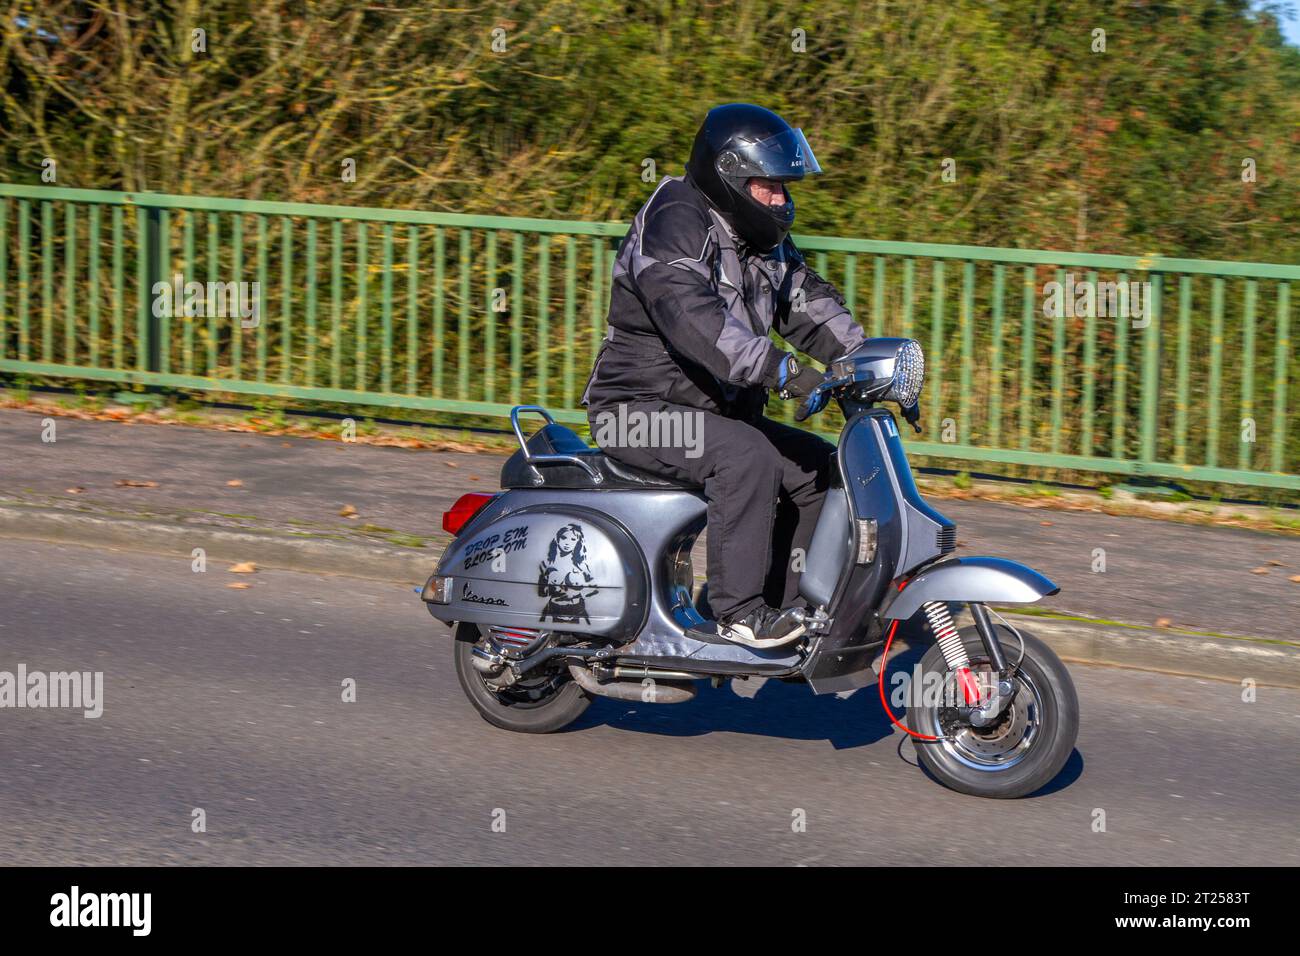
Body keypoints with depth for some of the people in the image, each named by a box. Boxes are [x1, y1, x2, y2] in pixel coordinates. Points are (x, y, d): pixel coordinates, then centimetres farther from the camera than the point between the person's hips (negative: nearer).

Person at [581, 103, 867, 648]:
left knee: (820, 466, 1)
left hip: (719, 411, 9)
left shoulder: (763, 243, 13)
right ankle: (740, 609, -27)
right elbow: (692, 317, -34)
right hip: (643, 408, -9)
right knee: (748, 458, -31)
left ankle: (789, 604, 5)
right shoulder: (674, 225, -18)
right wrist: (779, 370, -43)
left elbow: (809, 304, 13)